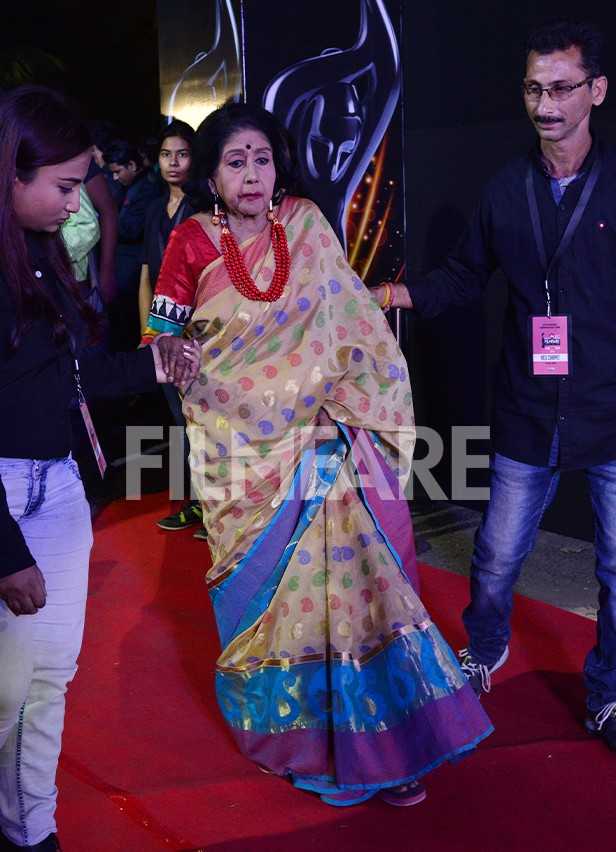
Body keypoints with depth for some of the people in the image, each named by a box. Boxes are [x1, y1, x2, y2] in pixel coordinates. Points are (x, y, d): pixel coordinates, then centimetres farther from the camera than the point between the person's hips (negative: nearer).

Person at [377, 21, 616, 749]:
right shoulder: (506, 189, 5)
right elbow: (466, 274, 13)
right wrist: (406, 295, -4)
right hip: (528, 416, 2)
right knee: (497, 557, 12)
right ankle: (483, 653, 41)